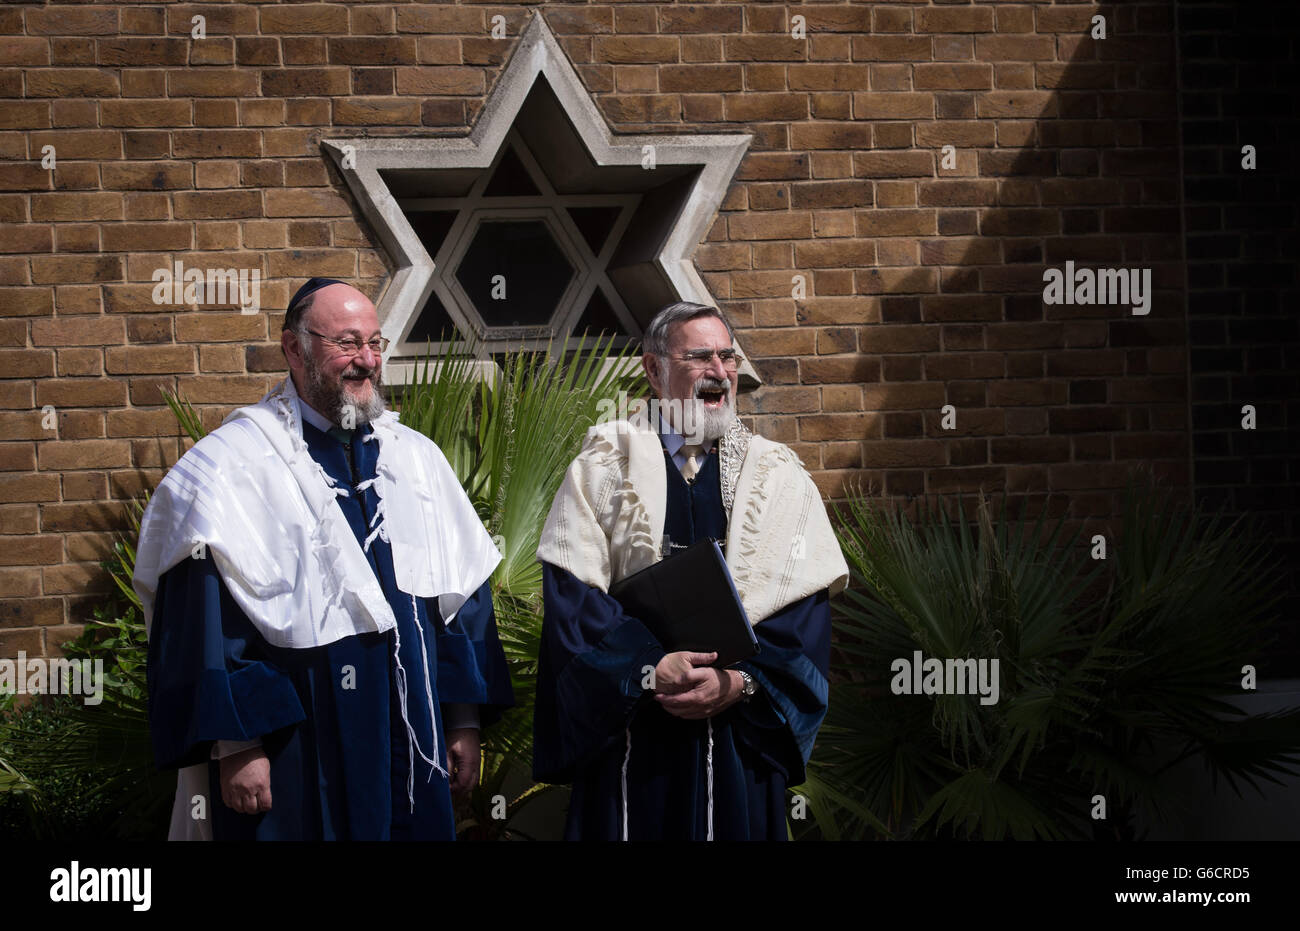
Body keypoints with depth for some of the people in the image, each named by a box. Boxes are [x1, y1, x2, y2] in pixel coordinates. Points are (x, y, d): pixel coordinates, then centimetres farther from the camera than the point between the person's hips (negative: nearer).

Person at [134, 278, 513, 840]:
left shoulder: (416, 458, 10)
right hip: (294, 759, -5)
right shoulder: (231, 466, -6)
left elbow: (462, 592, 12)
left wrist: (466, 721, 8)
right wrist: (235, 744, -18)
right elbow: (204, 619, -13)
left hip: (409, 745, 5)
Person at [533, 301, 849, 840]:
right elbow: (571, 593, -5)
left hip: (739, 728, 1)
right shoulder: (603, 467, 4)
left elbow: (807, 598, 0)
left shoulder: (779, 478, 8)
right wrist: (649, 670, -18)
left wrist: (740, 680, -14)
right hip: (627, 736, -1)